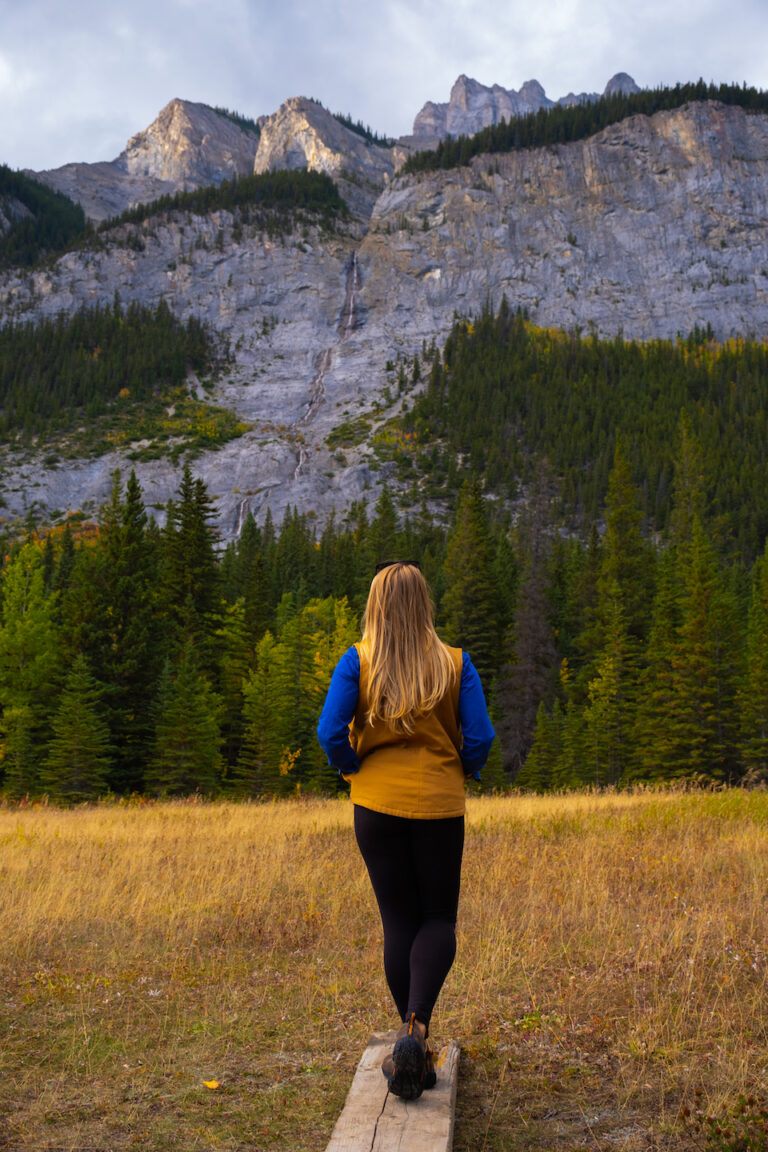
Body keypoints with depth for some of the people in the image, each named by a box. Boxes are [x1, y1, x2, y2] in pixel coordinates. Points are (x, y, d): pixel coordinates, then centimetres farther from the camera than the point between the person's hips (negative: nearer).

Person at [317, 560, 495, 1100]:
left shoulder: (357, 661, -7)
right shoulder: (455, 664, -4)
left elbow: (331, 733, -12)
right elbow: (479, 738, -6)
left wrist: (356, 771, 5)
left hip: (377, 804, 0)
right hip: (441, 806, 0)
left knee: (398, 920, 13)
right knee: (439, 918, 12)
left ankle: (414, 1041, 19)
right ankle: (417, 1028, -9)